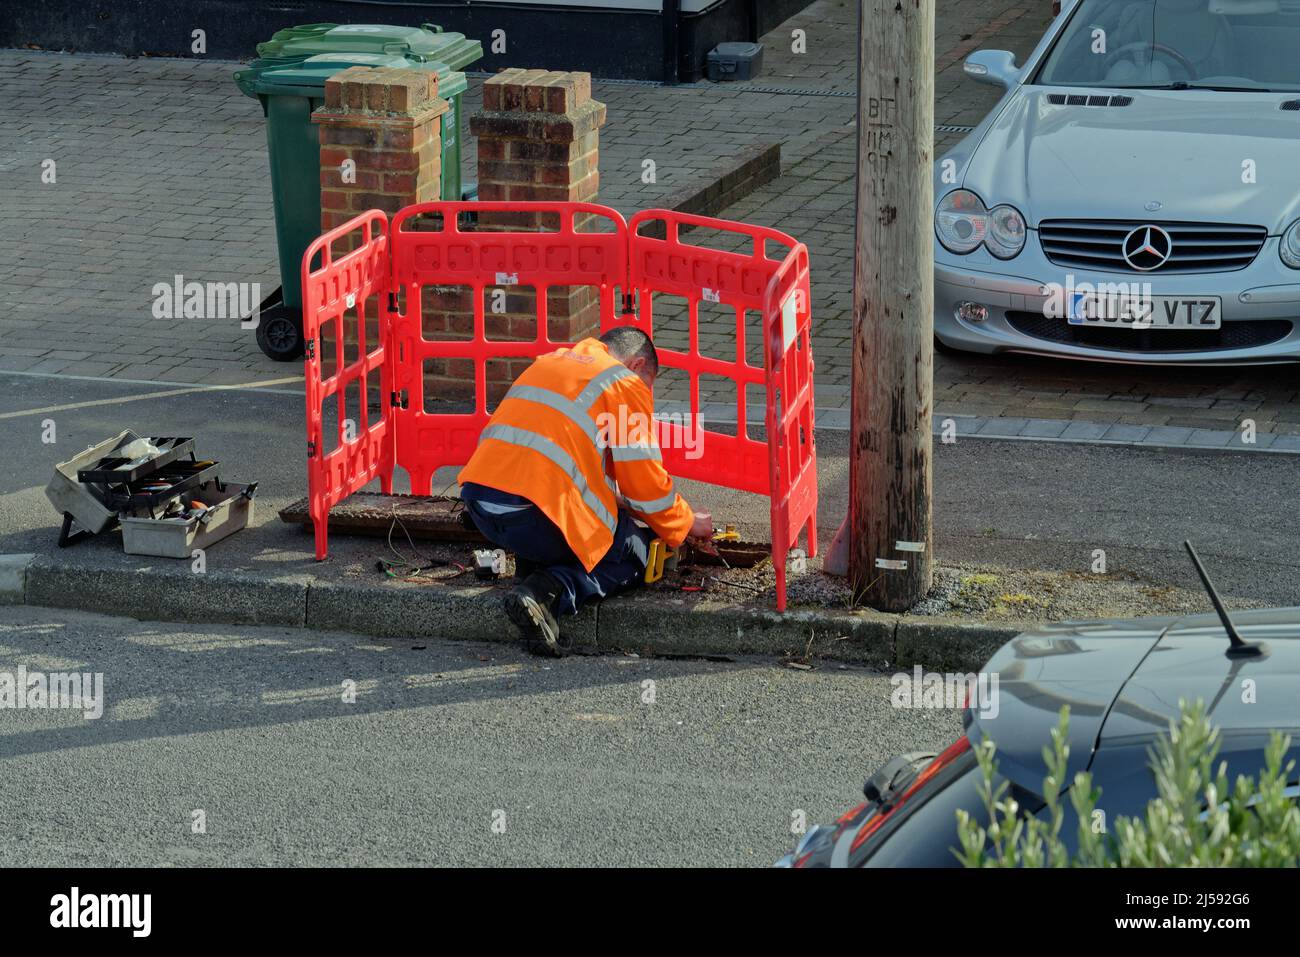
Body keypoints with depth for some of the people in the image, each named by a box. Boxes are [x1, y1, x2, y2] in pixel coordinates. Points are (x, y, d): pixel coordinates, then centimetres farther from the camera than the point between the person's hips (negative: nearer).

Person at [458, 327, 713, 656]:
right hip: (535, 512, -8)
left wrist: (621, 504, 35)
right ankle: (548, 592, -13)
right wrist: (687, 524, 22)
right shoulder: (626, 383, 4)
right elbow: (646, 482, 4)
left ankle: (532, 566, 9)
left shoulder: (549, 361, 28)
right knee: (637, 551, 11)